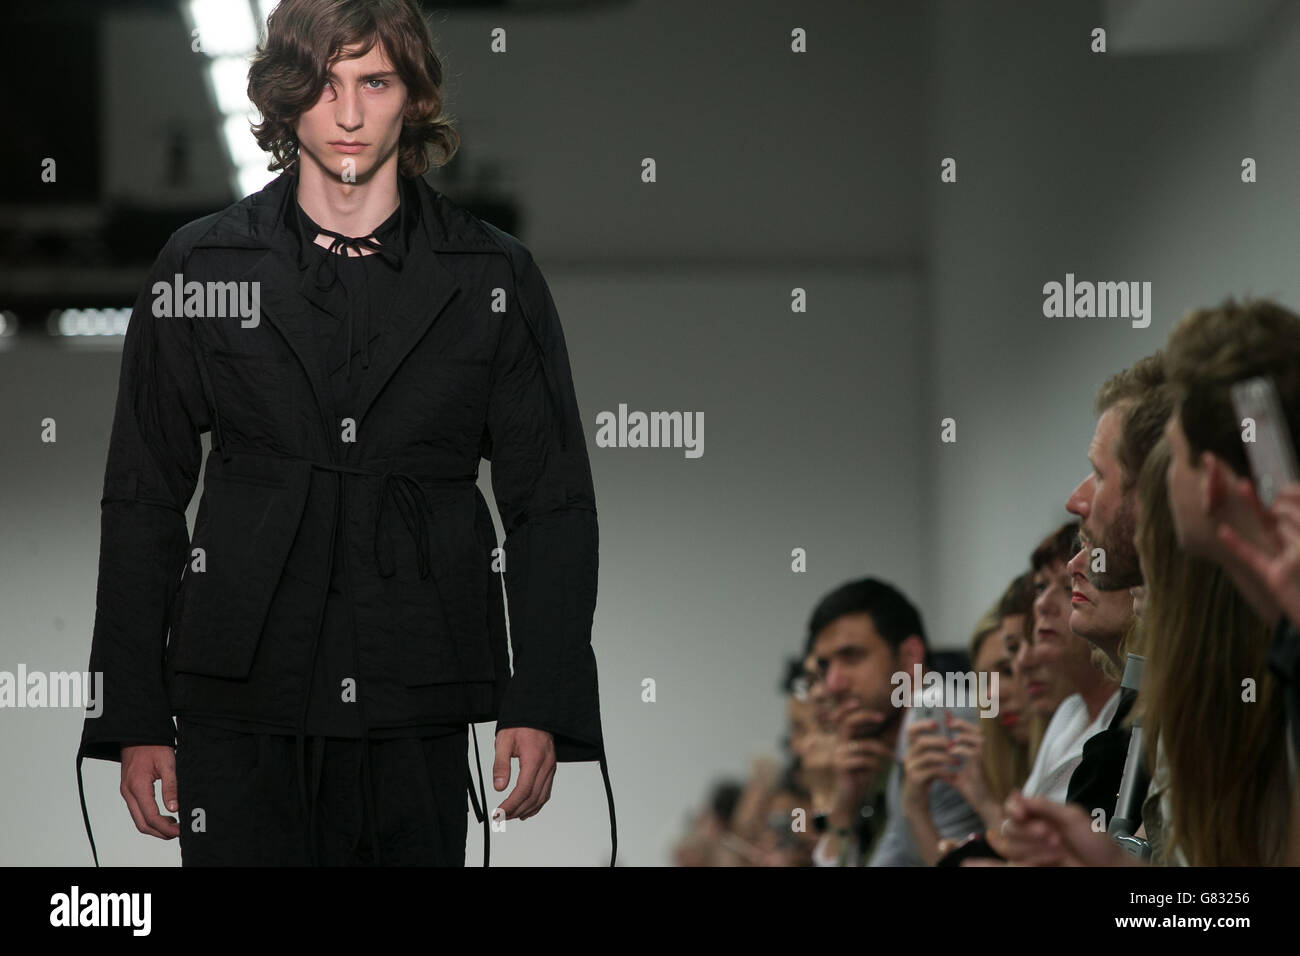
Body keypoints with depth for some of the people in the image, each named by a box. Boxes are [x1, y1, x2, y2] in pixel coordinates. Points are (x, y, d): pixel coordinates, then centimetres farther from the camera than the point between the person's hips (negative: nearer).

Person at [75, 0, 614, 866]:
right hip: (241, 708, 0)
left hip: (418, 712, 0)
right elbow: (144, 502, 7)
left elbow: (552, 503, 7)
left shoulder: (494, 278, 6)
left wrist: (543, 706, -2)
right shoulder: (202, 267, 6)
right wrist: (136, 718, 2)